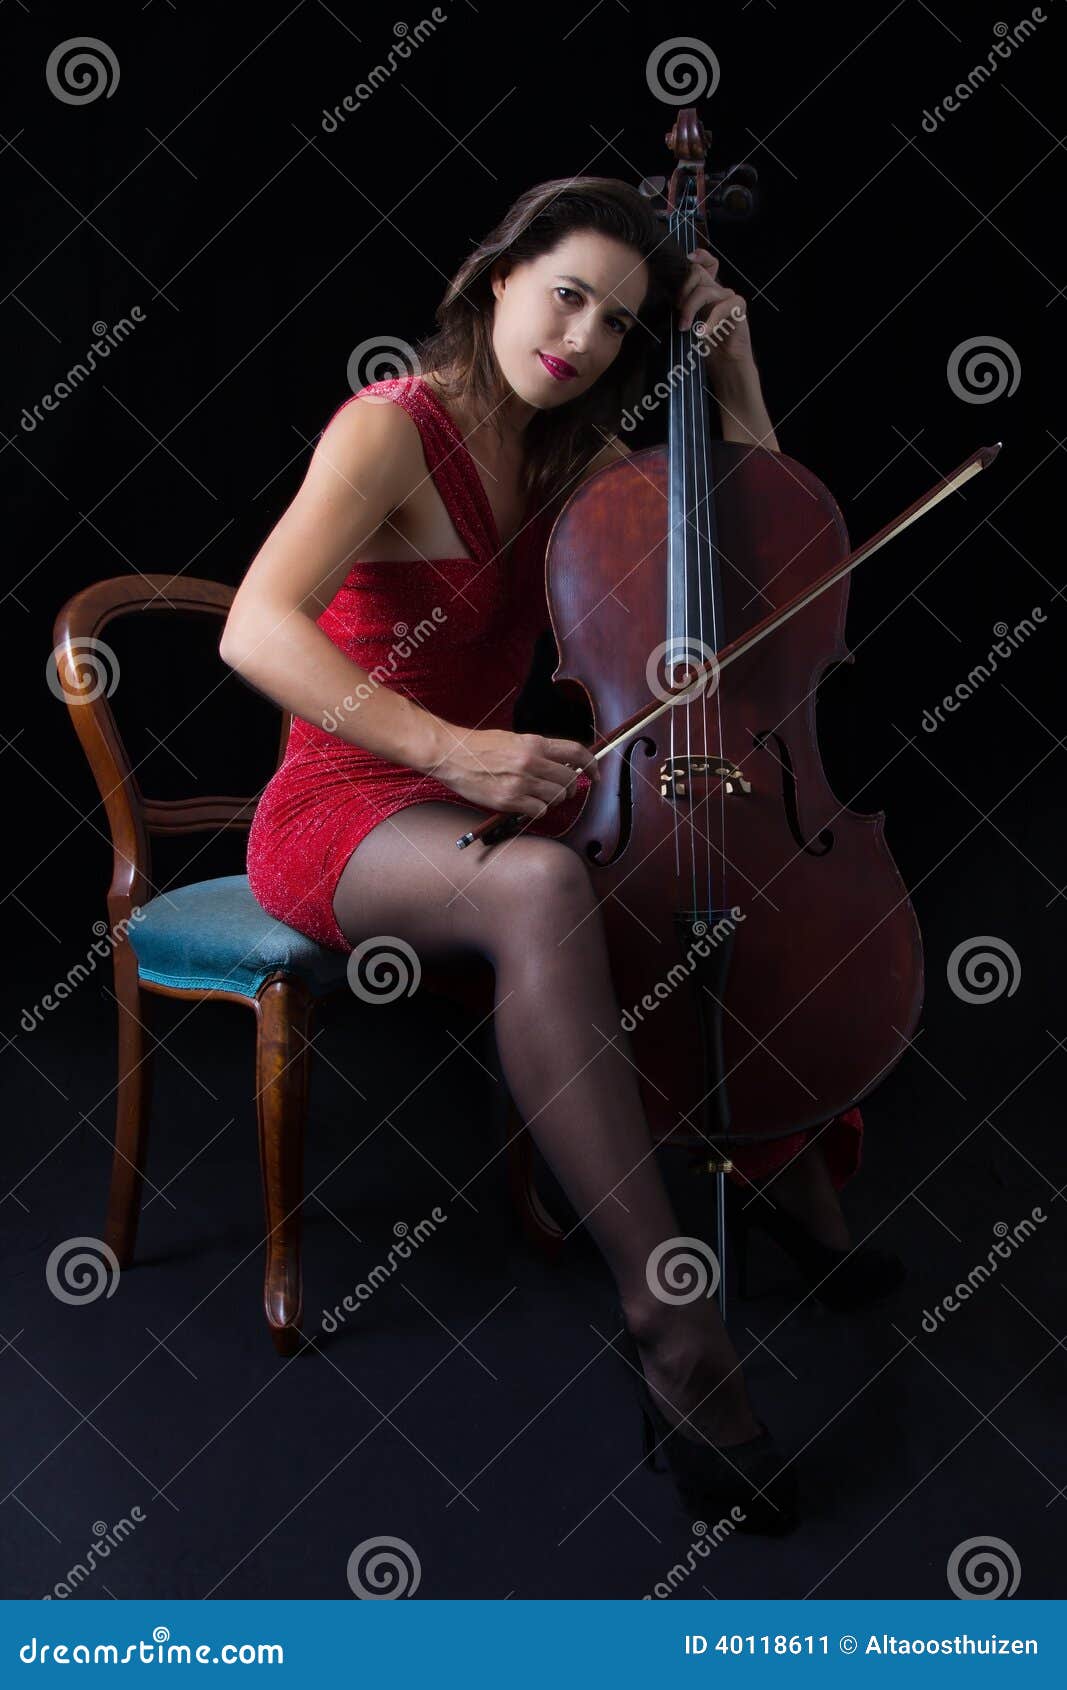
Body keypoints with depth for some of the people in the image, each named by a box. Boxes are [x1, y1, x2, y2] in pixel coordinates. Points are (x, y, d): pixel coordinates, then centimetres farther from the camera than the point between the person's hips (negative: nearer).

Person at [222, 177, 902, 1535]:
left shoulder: (570, 457, 9)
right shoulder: (392, 429, -12)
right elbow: (257, 630, -27)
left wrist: (732, 365, 3)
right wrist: (448, 748, -39)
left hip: (485, 799, 8)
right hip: (341, 815, -7)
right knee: (546, 888, -40)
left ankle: (791, 1165, 8)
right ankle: (671, 1328, -36)